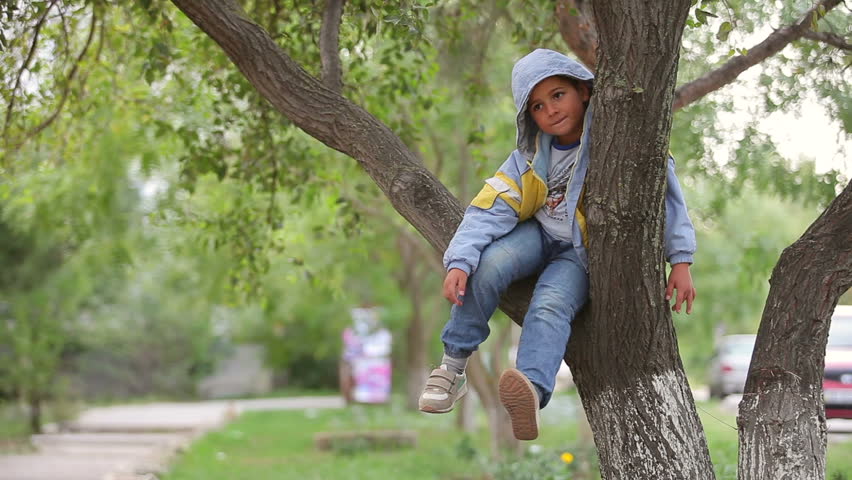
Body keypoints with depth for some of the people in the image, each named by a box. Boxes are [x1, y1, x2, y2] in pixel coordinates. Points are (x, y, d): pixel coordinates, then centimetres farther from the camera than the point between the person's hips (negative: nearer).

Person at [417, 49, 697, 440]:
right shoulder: (530, 157, -5)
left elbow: (662, 187, -15)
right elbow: (489, 209, -12)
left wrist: (680, 260, -18)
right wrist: (459, 261, -28)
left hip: (583, 254, -3)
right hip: (539, 235, 3)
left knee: (551, 308, -33)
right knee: (487, 265, -27)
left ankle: (533, 390, -57)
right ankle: (452, 367, -15)